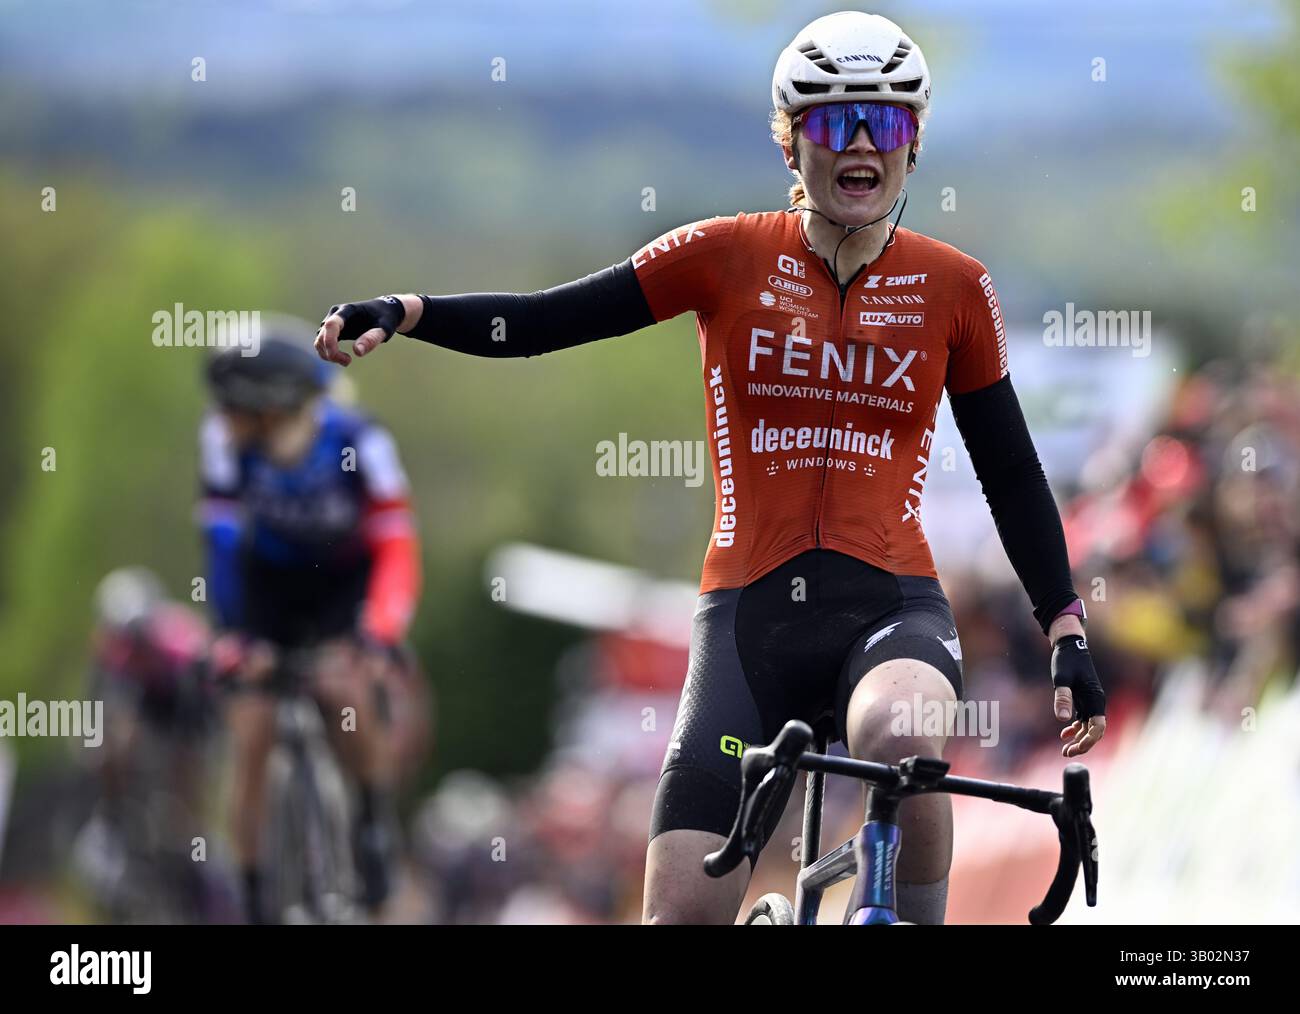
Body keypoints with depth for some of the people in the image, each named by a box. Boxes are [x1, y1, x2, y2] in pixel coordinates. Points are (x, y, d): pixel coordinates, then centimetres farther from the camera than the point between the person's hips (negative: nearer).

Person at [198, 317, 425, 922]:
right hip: (268, 580, 2)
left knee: (341, 684, -30)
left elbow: (396, 549, -30)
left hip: (345, 579, -2)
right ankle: (251, 899, 7)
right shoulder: (227, 440, -26)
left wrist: (382, 638, -42)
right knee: (251, 736, -6)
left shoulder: (357, 442, -31)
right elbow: (223, 539, -25)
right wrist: (233, 634, -34)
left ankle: (376, 814, -4)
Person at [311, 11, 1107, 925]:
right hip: (751, 613, 1)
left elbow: (1011, 473, 11)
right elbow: (542, 322, 0)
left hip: (889, 608, -1)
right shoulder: (730, 257, 3)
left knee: (896, 736, -38)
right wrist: (399, 314, -15)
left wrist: (1069, 636, 5)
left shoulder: (953, 289, 5)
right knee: (682, 907, -10)